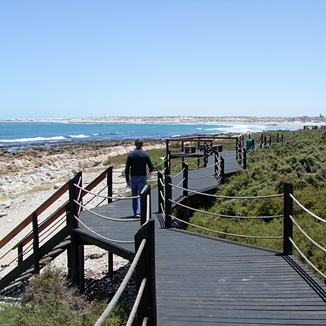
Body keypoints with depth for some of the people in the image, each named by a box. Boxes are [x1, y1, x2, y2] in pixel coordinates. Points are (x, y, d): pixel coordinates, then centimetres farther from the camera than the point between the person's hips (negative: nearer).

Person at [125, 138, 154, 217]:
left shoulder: (130, 154, -2)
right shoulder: (145, 154, -6)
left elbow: (127, 168, -4)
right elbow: (151, 167, -4)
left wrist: (127, 180, 2)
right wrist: (150, 170, 20)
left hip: (133, 177, 2)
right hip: (142, 177, -2)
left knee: (134, 195, 15)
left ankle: (135, 212, 21)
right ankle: (138, 212, -12)